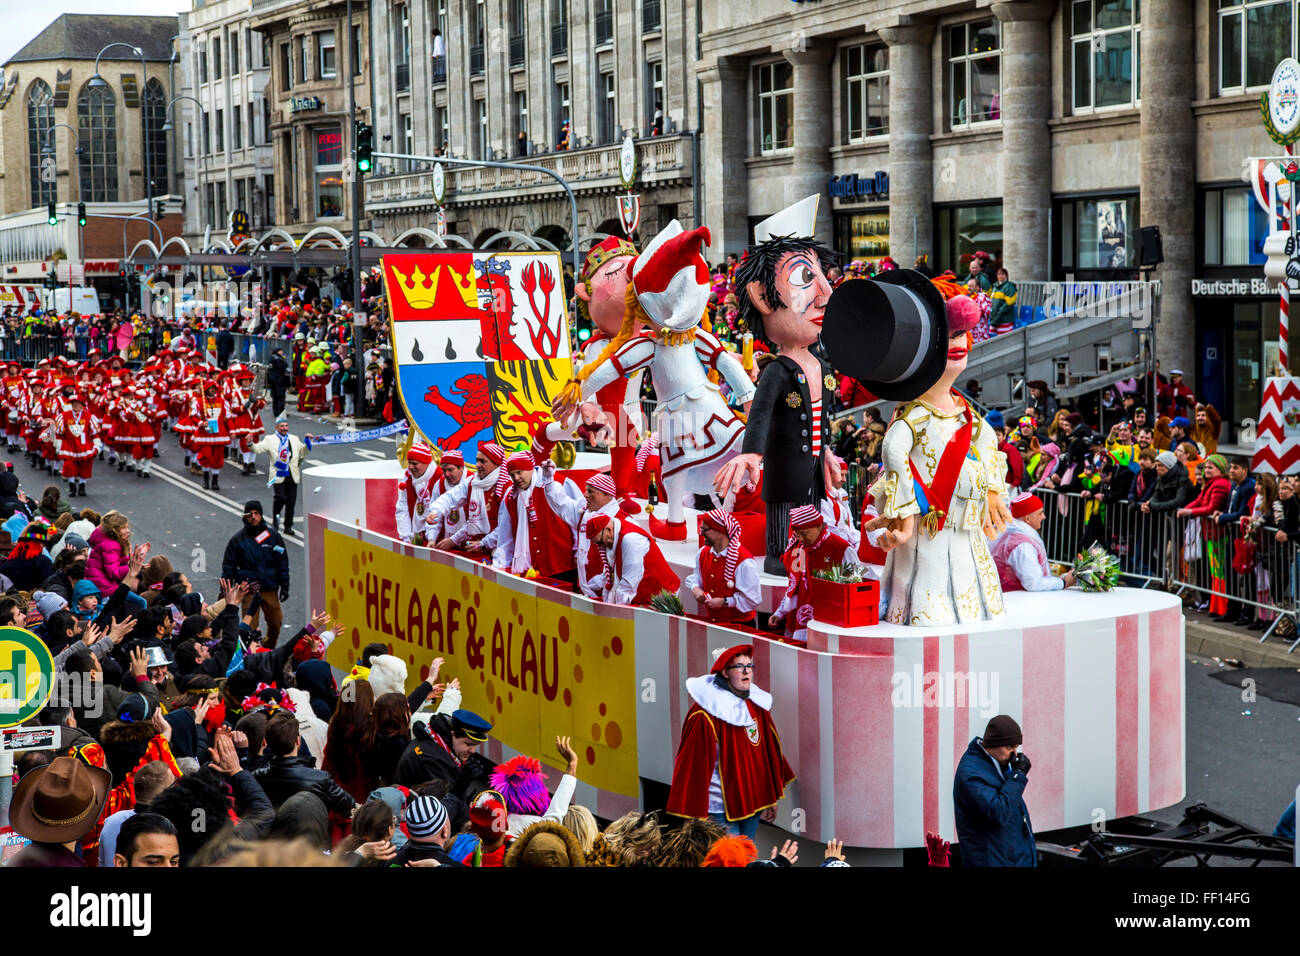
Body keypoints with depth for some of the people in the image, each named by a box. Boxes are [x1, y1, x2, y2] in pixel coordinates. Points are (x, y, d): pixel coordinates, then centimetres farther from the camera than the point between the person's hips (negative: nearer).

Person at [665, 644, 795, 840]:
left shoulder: (756, 705, 8)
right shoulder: (706, 713, -15)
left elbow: (768, 754, 17)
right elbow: (695, 763, -15)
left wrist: (770, 800, 17)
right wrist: (696, 816, -16)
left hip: (752, 804, 7)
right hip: (721, 808, -7)